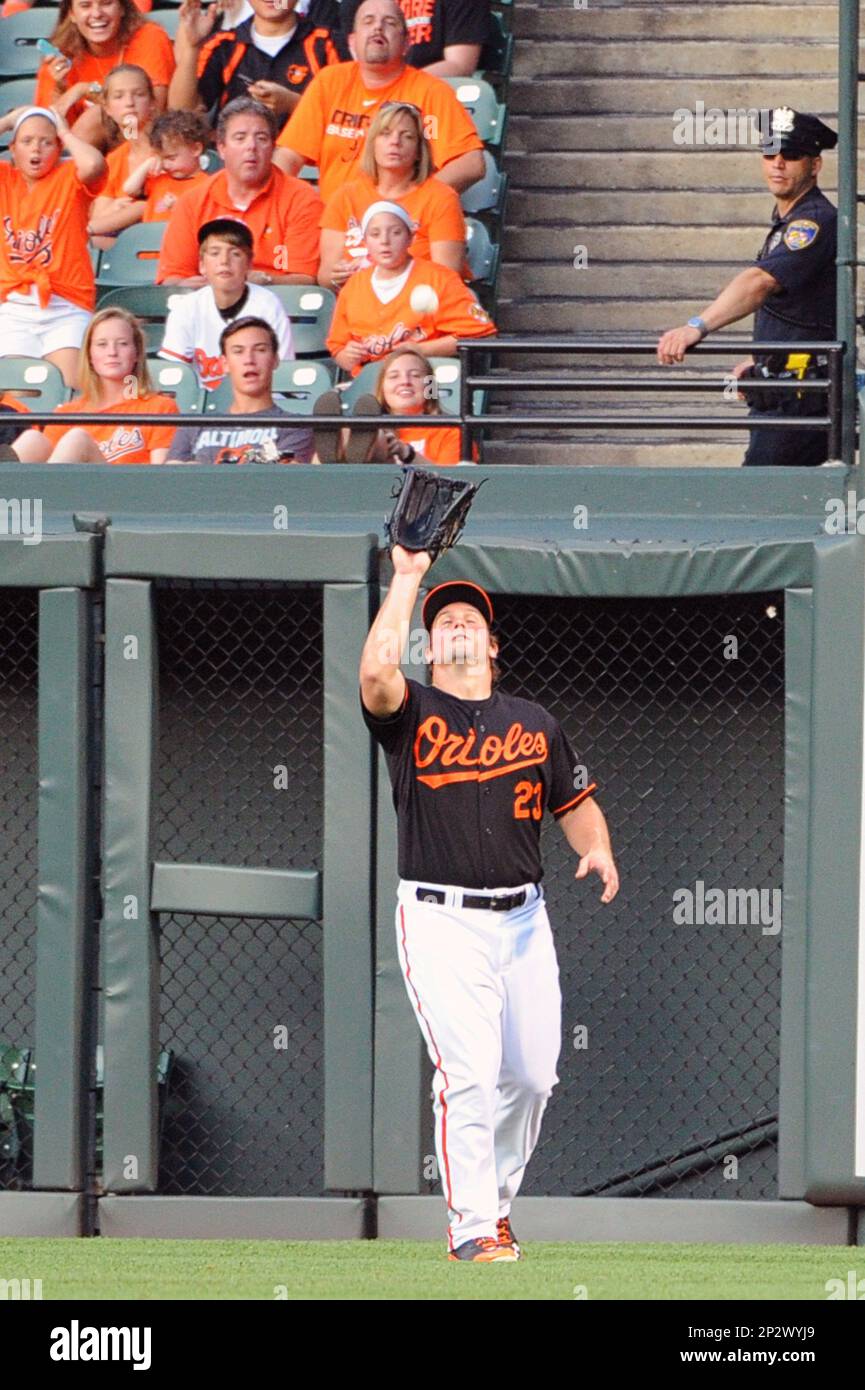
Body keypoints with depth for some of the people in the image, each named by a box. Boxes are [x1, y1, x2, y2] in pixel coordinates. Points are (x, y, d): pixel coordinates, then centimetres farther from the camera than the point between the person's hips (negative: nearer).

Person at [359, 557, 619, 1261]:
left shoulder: (536, 724, 14)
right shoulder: (412, 714, 3)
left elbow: (577, 804, 16)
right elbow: (377, 673, -19)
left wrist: (597, 849, -6)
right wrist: (407, 580, -13)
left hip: (523, 918, 4)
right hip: (441, 919, -4)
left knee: (532, 1075, 6)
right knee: (469, 1073, -13)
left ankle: (495, 1197, 28)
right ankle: (472, 1227, -8)